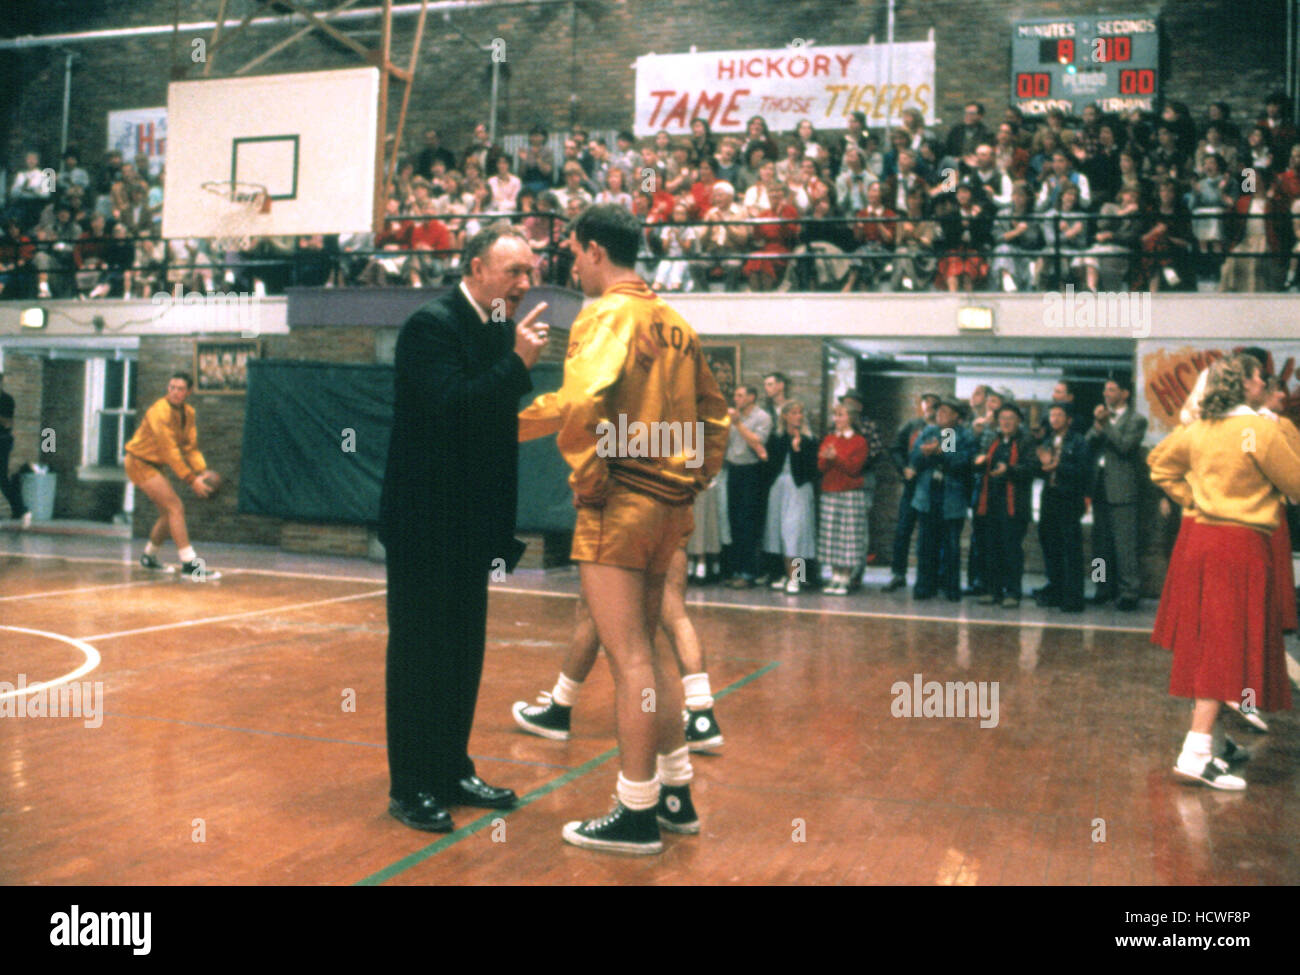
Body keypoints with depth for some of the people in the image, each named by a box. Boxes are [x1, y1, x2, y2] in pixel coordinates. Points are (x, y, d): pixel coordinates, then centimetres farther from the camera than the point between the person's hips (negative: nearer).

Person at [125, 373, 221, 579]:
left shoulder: (188, 412, 2)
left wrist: (203, 471, -15)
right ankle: (189, 564, -18)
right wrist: (192, 479, -30)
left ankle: (149, 557, 33)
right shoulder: (160, 412, -24)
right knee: (176, 508, -17)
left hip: (153, 465, 9)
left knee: (170, 512, 13)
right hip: (139, 463, -9)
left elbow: (190, 447, 0)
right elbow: (170, 451, -28)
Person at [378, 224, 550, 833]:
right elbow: (450, 406, -28)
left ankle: (452, 772, 27)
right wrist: (517, 361, -26)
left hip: (468, 525, 9)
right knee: (420, 653, 1)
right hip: (426, 524, -8)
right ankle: (410, 788, 12)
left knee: (464, 652, 15)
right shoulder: (432, 326, -14)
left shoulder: (499, 331, 11)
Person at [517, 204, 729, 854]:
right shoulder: (675, 323, 14)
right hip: (670, 504, 8)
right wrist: (696, 478, 19)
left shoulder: (606, 316, -10)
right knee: (645, 650, 18)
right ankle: (675, 793, 25)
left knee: (630, 658, -2)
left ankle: (637, 813, 7)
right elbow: (713, 410, 19)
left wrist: (588, 475, -14)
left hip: (619, 503, -8)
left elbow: (581, 403, -27)